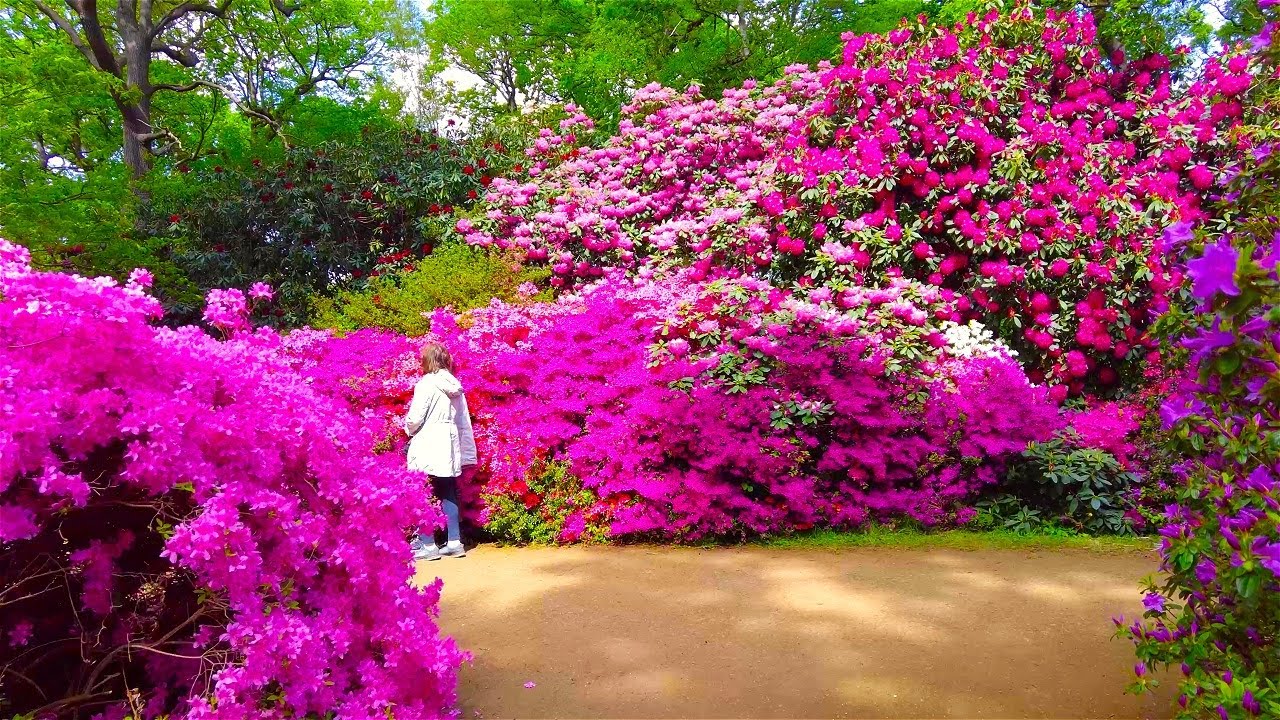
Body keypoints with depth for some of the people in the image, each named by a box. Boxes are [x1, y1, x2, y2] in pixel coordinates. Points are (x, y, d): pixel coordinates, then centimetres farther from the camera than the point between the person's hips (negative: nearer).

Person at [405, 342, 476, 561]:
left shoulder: (426, 383, -11)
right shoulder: (454, 385, 9)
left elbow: (415, 418, -14)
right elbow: (464, 421, 11)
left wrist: (409, 429, 9)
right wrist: (466, 451, 15)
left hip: (427, 446, -7)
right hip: (448, 447, 7)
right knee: (447, 493, 12)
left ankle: (427, 545, -1)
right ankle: (454, 542, 13)